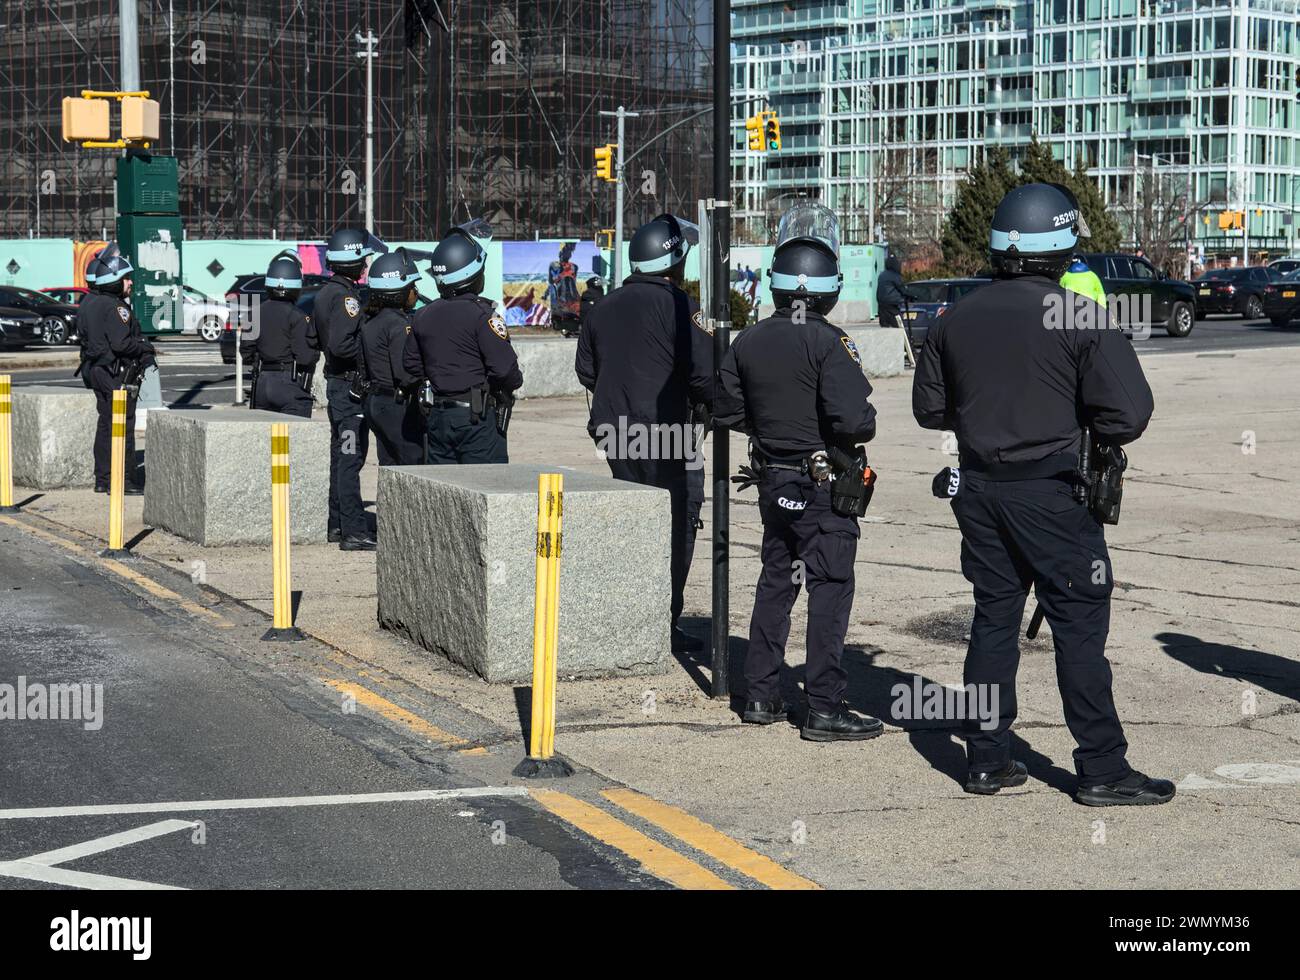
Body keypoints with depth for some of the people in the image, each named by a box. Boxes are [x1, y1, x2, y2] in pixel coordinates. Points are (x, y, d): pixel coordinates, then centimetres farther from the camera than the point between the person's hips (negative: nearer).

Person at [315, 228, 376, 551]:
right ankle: (354, 531, -8)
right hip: (350, 385, -10)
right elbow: (340, 344, -26)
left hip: (335, 382, 10)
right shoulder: (347, 296, -17)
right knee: (350, 458, -9)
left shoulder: (325, 293, 12)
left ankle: (337, 524, 23)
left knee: (340, 455, 16)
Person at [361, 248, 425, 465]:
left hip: (375, 401, 9)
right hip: (399, 406, -9)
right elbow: (406, 374, -21)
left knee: (390, 466, 12)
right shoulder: (398, 323, -16)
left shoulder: (370, 321, 11)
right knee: (415, 464, -6)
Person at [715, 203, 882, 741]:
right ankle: (825, 708, -2)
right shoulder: (829, 342, -18)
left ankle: (760, 695, 21)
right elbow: (852, 419, -24)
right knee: (829, 590, -2)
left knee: (775, 581, 17)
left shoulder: (749, 341, 2)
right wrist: (865, 425, -3)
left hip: (772, 481, 7)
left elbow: (728, 410, 10)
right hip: (824, 484, -7)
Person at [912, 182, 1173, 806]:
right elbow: (1129, 413, -15)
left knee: (993, 617, 13)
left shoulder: (957, 320, 4)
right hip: (1052, 491, -5)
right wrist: (1080, 425, 4)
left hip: (979, 489, 5)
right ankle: (1101, 769, 4)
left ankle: (987, 759, 17)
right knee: (1079, 625, 0)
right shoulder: (1080, 318, -12)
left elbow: (929, 408, 12)